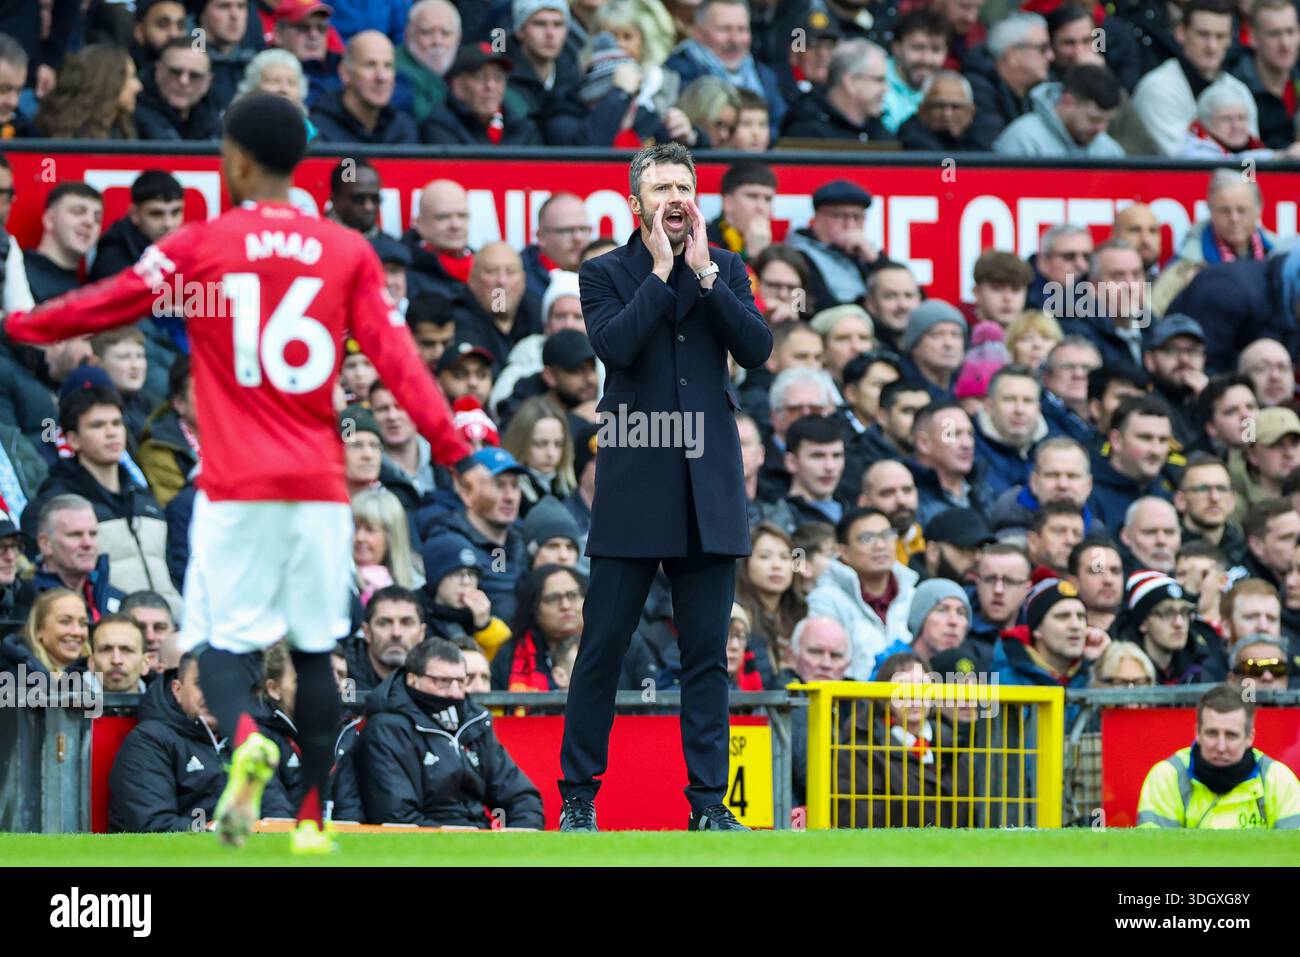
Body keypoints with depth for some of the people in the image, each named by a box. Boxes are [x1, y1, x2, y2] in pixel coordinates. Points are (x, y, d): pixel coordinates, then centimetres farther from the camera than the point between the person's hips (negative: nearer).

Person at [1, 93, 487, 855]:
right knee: (315, 650, 11)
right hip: (321, 487, 2)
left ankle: (245, 742, -30)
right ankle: (314, 818, 10)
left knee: (226, 642, 2)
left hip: (238, 488, -2)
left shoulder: (202, 246, -2)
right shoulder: (349, 252, 4)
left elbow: (107, 305, 3)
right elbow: (396, 359, -3)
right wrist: (455, 451, -3)